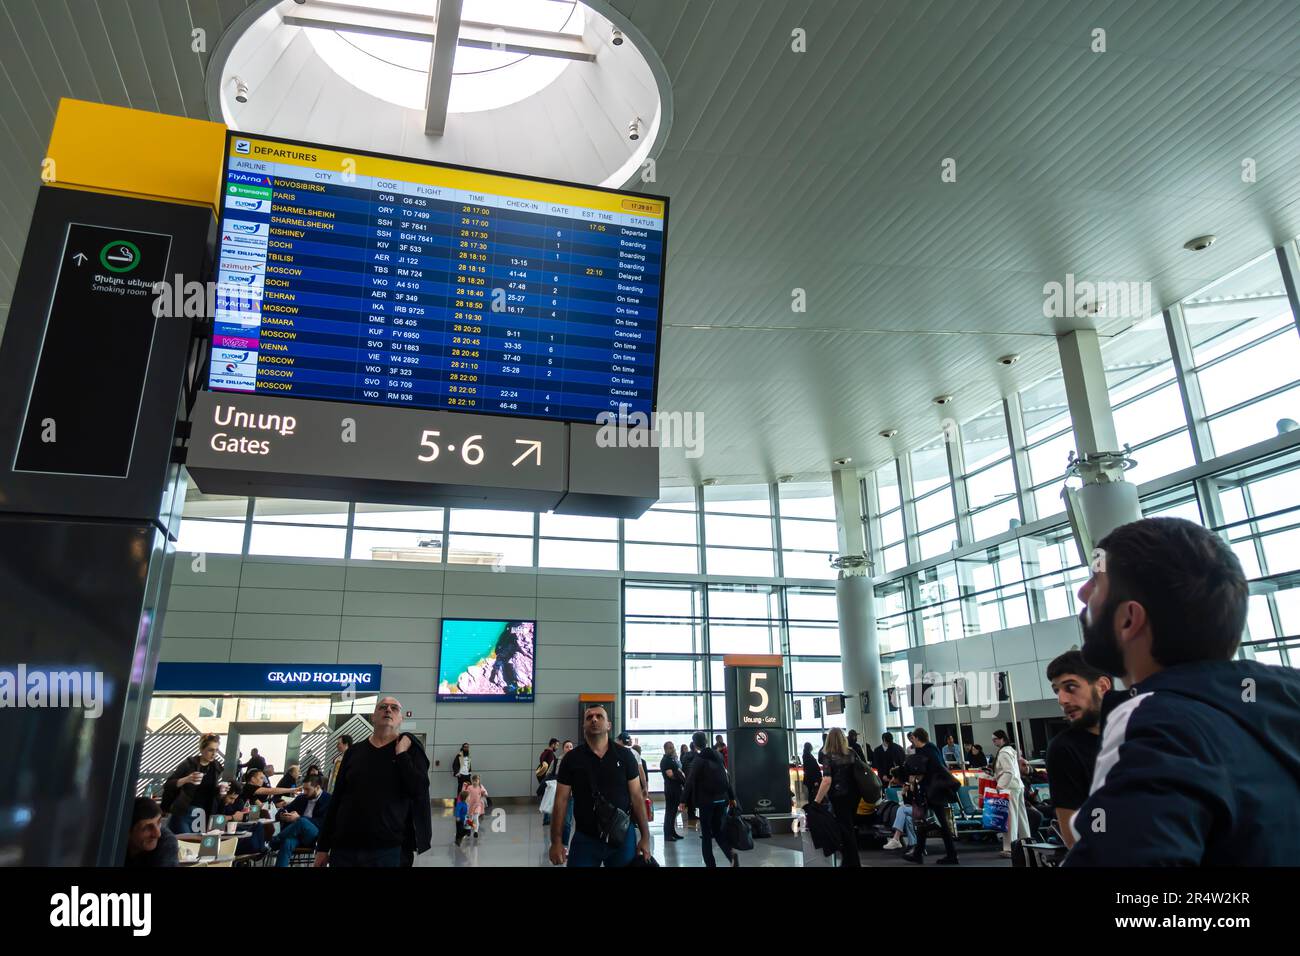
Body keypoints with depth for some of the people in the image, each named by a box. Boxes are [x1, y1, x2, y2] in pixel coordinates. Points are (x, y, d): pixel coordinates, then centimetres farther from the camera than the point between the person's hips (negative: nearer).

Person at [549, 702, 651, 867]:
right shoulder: (571, 759, -2)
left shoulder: (625, 756, -1)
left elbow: (637, 797, 0)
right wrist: (556, 841, -6)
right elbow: (561, 801, -1)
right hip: (585, 839, 0)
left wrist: (645, 837, -3)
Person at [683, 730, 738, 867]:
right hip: (721, 799, 5)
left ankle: (710, 863, 4)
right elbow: (727, 777, 11)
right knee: (719, 831, 13)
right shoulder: (718, 755, 7)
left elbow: (690, 781, -13)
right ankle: (731, 854, -10)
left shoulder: (698, 760, -8)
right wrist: (731, 797, 17)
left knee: (706, 834, 6)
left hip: (706, 800, -5)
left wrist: (685, 801, -9)